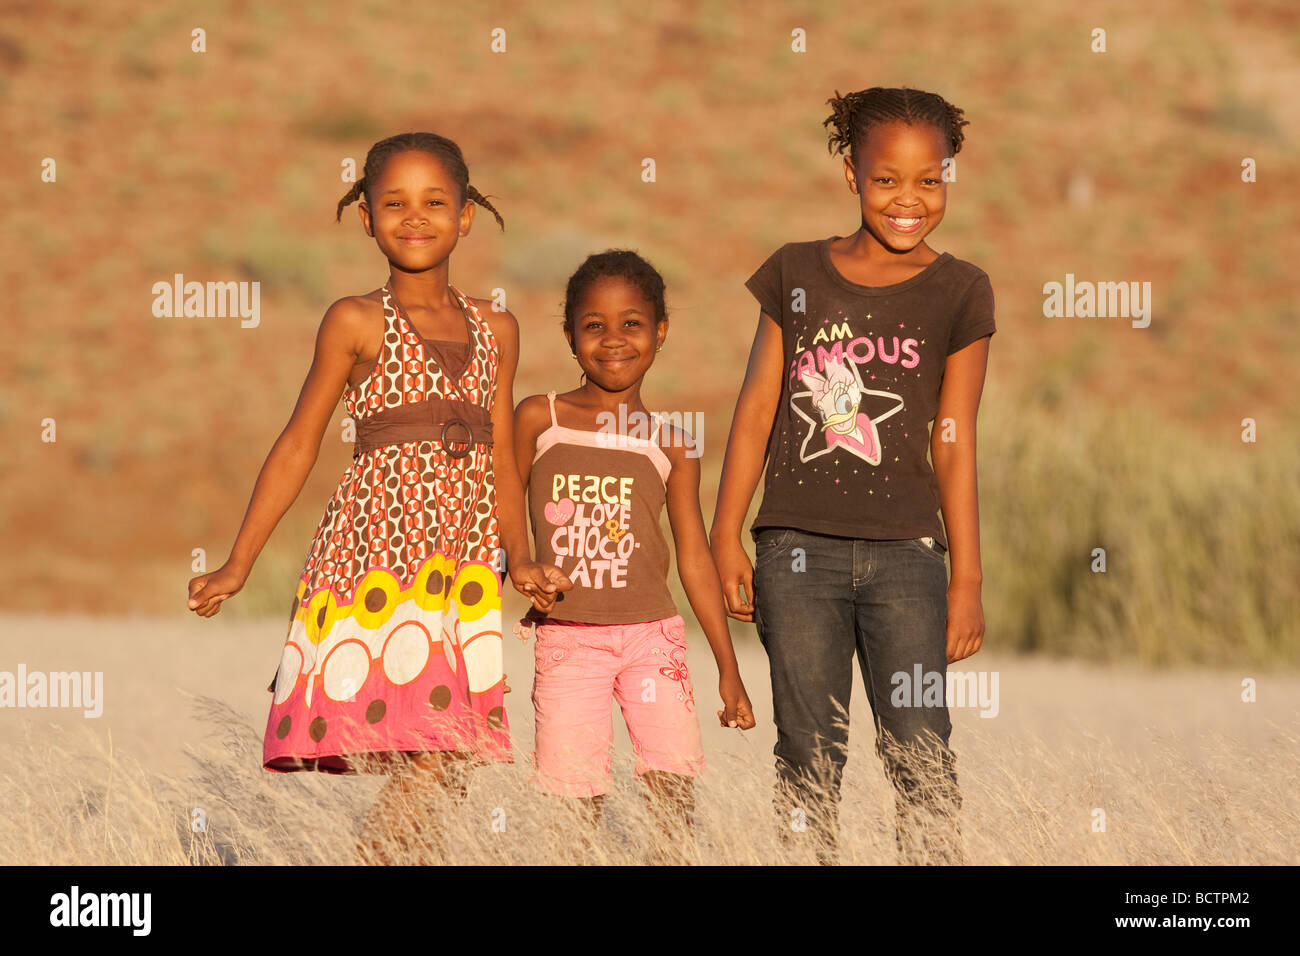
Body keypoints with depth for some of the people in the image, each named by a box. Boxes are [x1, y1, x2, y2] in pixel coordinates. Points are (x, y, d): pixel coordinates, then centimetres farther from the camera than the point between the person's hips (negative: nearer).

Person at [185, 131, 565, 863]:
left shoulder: (495, 330, 13)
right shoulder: (357, 322, 1)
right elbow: (300, 445, 5)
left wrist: (520, 557, 3)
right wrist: (238, 565, 3)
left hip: (462, 564, 4)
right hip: (377, 548, -4)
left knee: (440, 762, -2)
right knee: (419, 759, -13)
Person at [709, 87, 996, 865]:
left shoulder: (959, 292, 3)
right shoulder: (796, 274, 7)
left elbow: (954, 443, 4)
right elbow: (758, 407, 10)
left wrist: (967, 580, 3)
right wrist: (726, 536, 6)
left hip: (905, 552, -1)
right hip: (799, 547, 1)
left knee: (921, 758, -4)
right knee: (809, 756, 5)